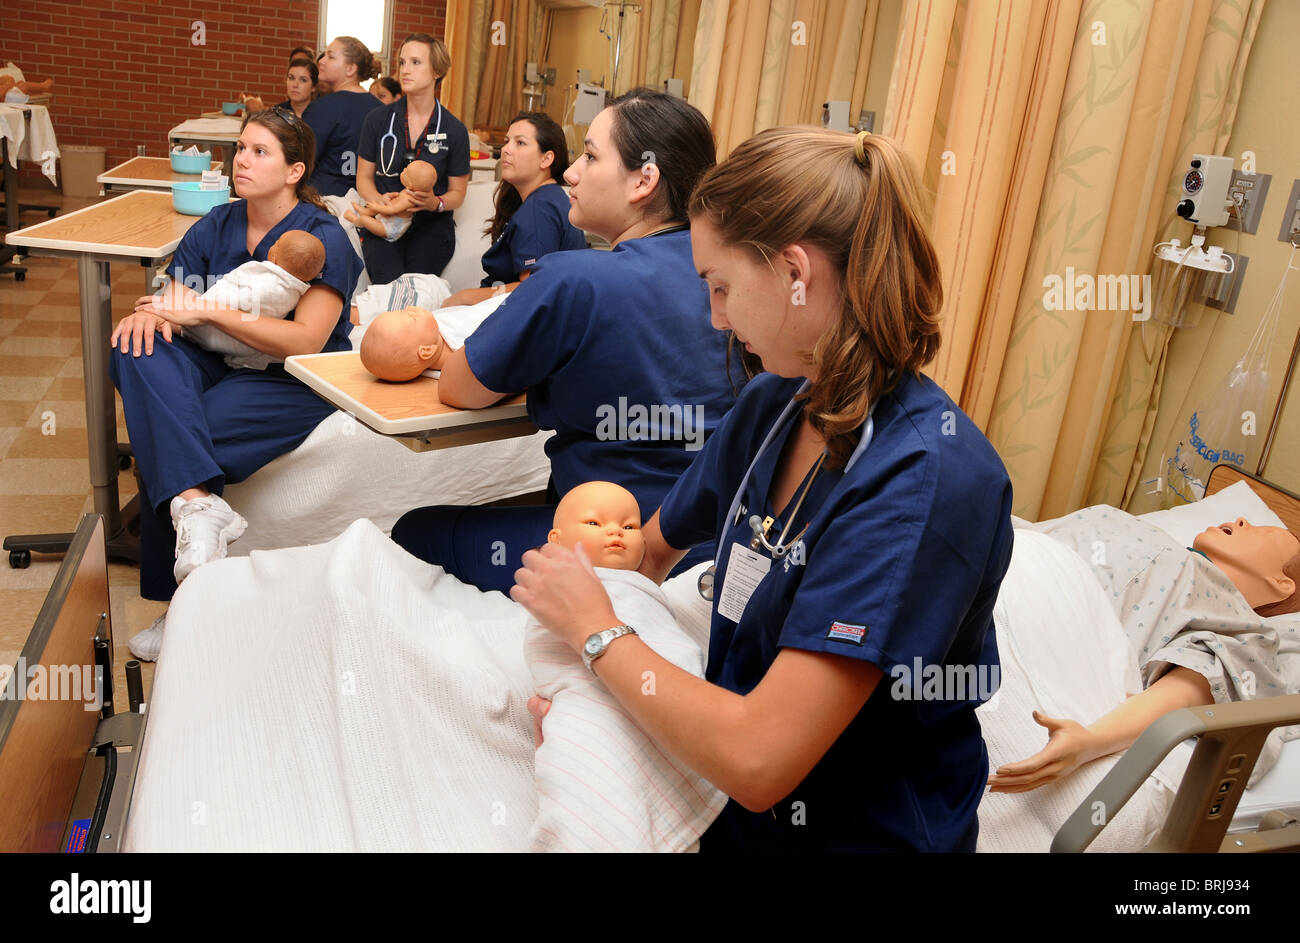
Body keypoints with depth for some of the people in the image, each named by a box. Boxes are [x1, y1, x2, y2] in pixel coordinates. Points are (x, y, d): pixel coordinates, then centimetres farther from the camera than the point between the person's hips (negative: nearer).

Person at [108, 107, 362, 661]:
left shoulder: (323, 238, -9)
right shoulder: (217, 226, 9)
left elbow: (305, 341, -20)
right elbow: (172, 303, 6)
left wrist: (207, 311, -22)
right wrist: (151, 312, -20)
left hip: (300, 384, -6)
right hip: (222, 367, 6)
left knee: (162, 444, -26)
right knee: (138, 347, -25)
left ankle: (182, 607, -13)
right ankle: (196, 503, -38)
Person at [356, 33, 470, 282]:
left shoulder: (454, 130, 2)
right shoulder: (378, 119, 6)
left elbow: (458, 192, 9)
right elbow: (364, 178, 12)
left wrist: (435, 203, -14)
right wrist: (381, 201, -12)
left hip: (431, 227, 0)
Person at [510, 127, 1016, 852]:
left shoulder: (927, 479, -26)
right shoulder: (771, 405, -2)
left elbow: (757, 762, -28)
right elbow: (655, 548, 12)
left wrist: (596, 630, -15)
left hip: (861, 833, -5)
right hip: (726, 802, 6)